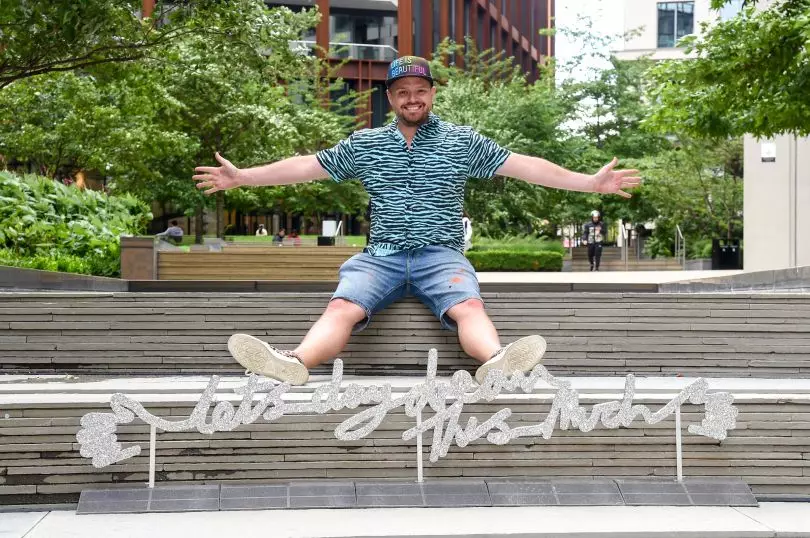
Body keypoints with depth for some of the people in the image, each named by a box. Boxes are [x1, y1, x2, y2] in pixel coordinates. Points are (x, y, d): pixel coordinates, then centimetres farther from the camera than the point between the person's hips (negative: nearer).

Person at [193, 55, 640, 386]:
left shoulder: (462, 142, 12)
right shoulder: (363, 145, 17)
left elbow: (523, 166, 8)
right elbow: (307, 166, 19)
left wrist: (590, 182, 0)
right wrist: (241, 177, 16)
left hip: (441, 254, -1)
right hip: (380, 255, 1)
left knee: (468, 307, -32)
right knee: (343, 307, -28)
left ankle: (495, 362, -60)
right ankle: (295, 362, -52)